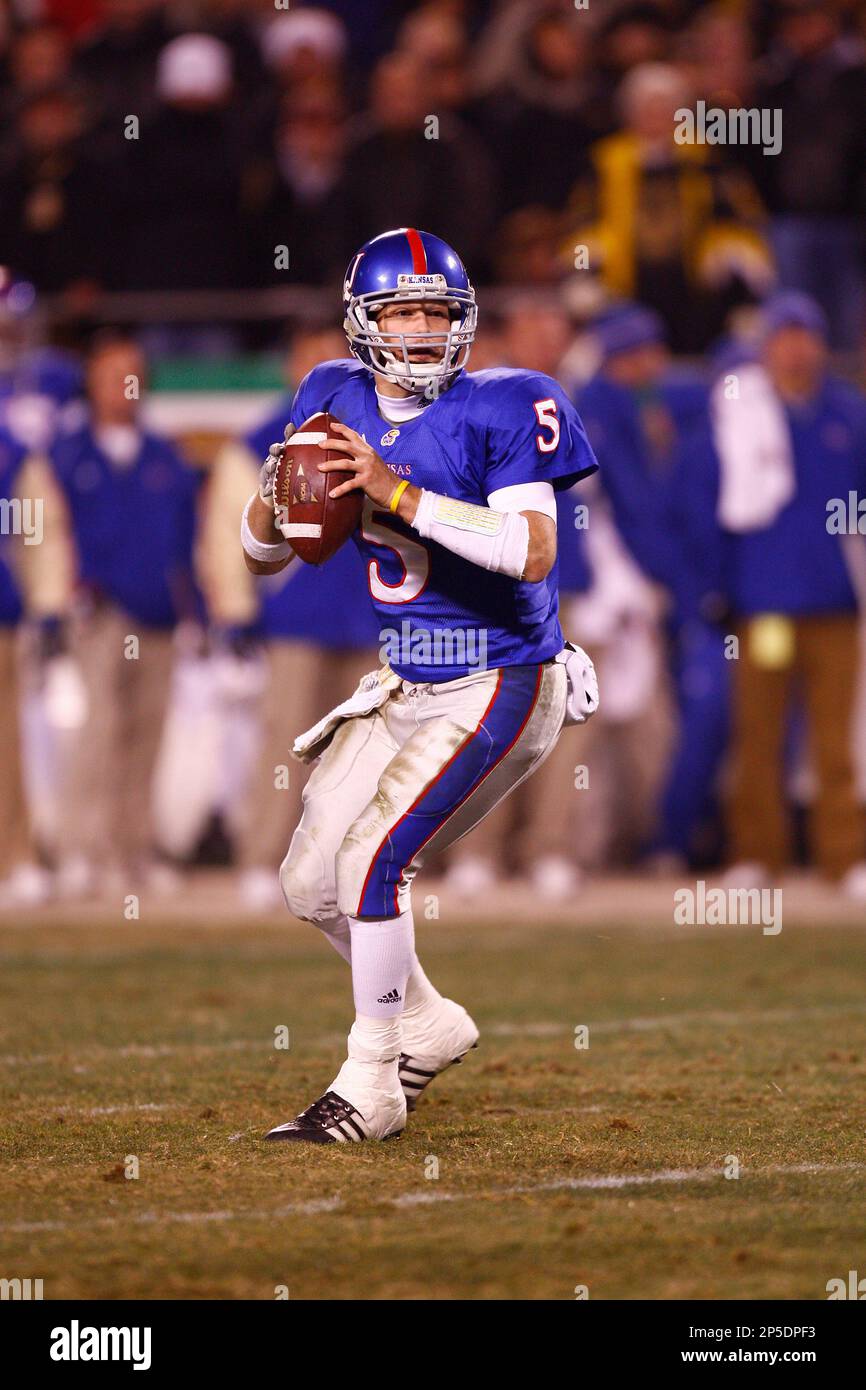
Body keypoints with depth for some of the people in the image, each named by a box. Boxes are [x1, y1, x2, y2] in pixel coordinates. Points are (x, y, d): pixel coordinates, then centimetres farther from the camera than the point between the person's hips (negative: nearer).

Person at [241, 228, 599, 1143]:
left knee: (370, 863, -17)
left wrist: (398, 492, -32)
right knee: (311, 884, 9)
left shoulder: (501, 410, -16)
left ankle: (371, 1092, -3)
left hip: (500, 691, -7)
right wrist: (278, 490, -15)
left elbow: (533, 553, -29)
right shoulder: (338, 403, 2)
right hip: (407, 689, 7)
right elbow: (264, 558, 8)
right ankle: (426, 1024, 33)